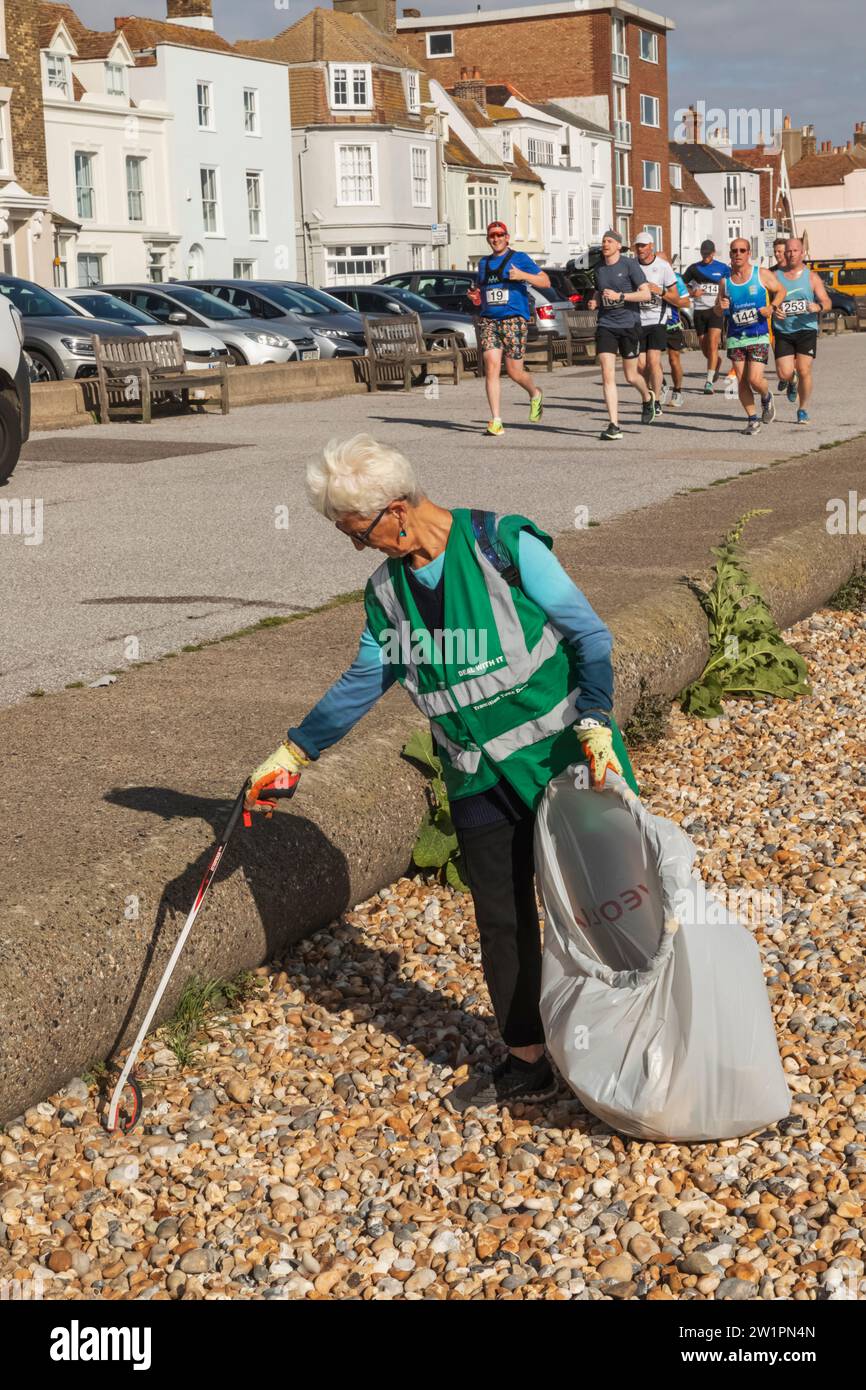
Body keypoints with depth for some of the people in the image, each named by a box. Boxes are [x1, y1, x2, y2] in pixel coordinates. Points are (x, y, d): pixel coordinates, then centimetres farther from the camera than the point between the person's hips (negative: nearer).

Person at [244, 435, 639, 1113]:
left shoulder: (505, 545, -14)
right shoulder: (388, 590, 3)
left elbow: (590, 634, -10)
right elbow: (364, 681, 16)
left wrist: (595, 726, -20)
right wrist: (294, 753, 18)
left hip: (563, 758, -5)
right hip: (479, 780, 5)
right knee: (501, 921, 9)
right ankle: (526, 1061, 24)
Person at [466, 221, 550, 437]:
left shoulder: (519, 258, 3)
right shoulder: (483, 263, 18)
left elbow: (546, 282, 0)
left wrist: (523, 275, -16)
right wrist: (476, 297, 11)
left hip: (514, 319, -4)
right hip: (489, 320, 4)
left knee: (514, 371, -3)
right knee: (491, 366, -11)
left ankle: (535, 395, 32)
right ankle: (496, 421, -12)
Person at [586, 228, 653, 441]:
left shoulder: (629, 265, -6)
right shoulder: (599, 269, 10)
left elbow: (646, 294, -10)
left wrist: (620, 296, -19)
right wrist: (594, 301, 4)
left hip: (629, 324, -3)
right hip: (605, 325, 4)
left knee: (631, 376, 6)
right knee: (607, 375, -9)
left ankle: (648, 398, 42)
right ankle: (614, 426, -10)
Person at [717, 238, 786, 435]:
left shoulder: (762, 275, -1)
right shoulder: (725, 281, 6)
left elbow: (780, 291, 10)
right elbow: (718, 313, 14)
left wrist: (772, 307, -9)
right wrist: (721, 307, -10)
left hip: (758, 337, -3)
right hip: (735, 338, 3)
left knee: (755, 379, -14)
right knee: (742, 382, 1)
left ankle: (767, 398, 19)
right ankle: (753, 419, 15)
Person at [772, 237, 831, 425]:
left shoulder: (812, 277, 5)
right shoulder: (775, 276, 7)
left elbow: (827, 303, 1)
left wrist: (818, 307, -22)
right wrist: (773, 310, -14)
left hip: (807, 330, -1)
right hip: (783, 332, 1)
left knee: (804, 371, -9)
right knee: (784, 374, -8)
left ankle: (803, 410, 8)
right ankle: (792, 383, 31)